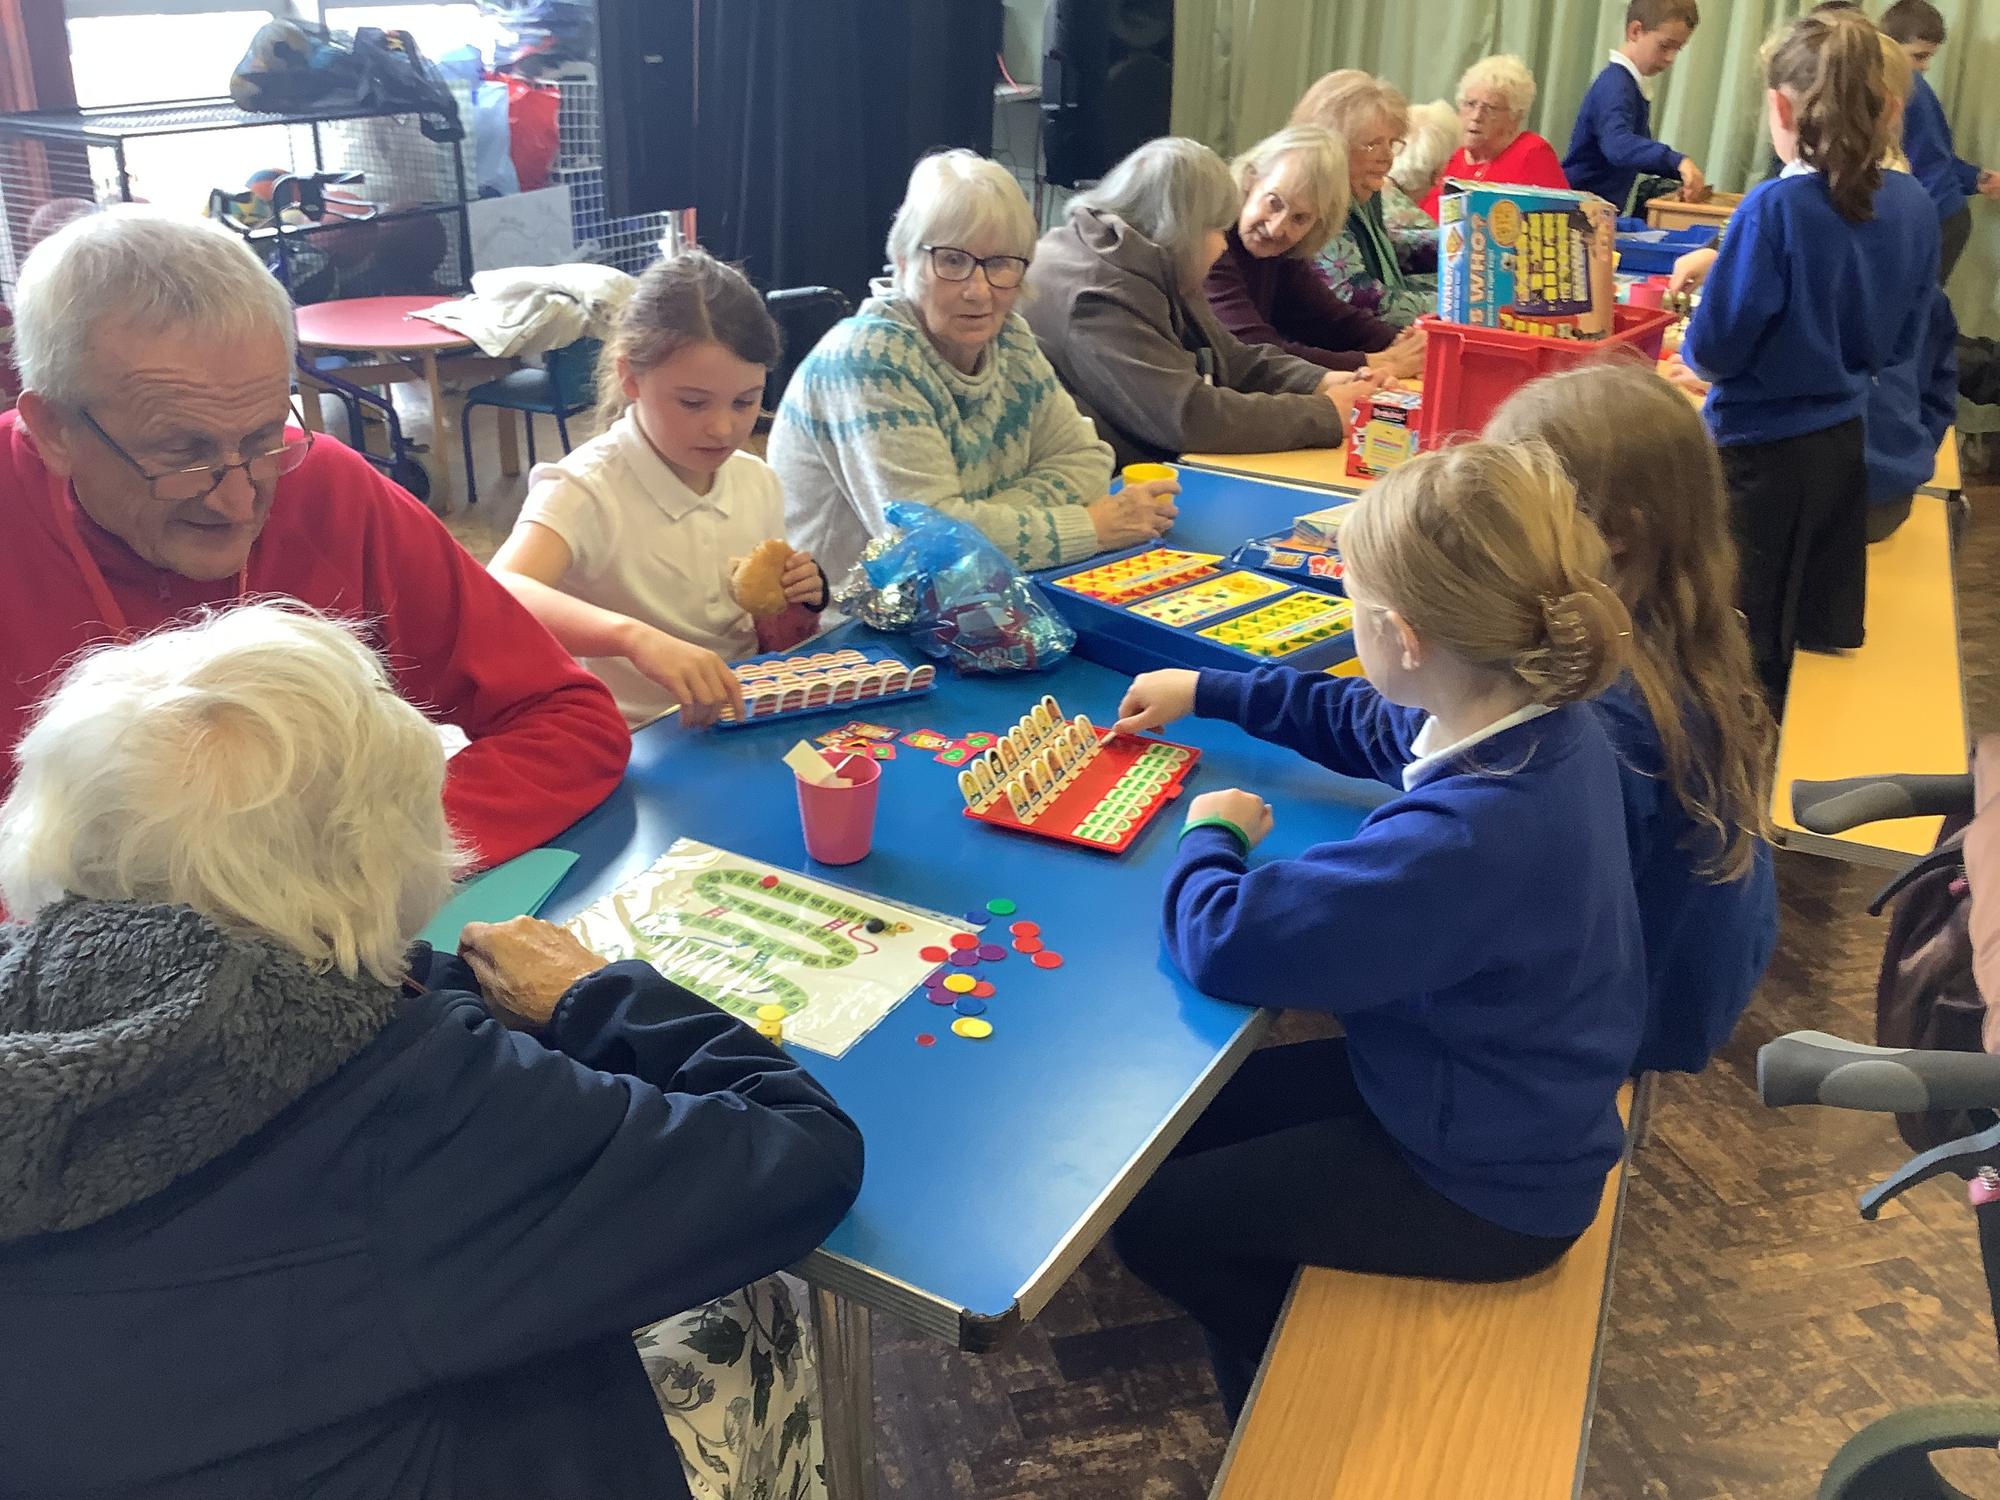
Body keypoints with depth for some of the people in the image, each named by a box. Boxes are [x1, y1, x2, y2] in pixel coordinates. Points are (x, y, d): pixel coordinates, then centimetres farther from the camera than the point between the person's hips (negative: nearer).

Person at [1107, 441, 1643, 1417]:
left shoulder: (1458, 840, -40)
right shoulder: (1545, 720, -10)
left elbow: (1225, 940, -34)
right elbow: (1363, 719, 11)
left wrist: (1210, 838, -12)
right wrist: (1207, 694, 16)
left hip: (1481, 1185, -9)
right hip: (1513, 1106, 9)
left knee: (1152, 1219, 5)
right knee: (1193, 1115, 19)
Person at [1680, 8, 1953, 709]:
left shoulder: (1776, 207, -20)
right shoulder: (1912, 206, -1)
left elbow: (1714, 348, -18)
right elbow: (1905, 341, 8)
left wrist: (1693, 349, 4)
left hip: (1763, 448, -6)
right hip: (1847, 441, 6)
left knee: (1744, 651, 8)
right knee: (1821, 643, 18)